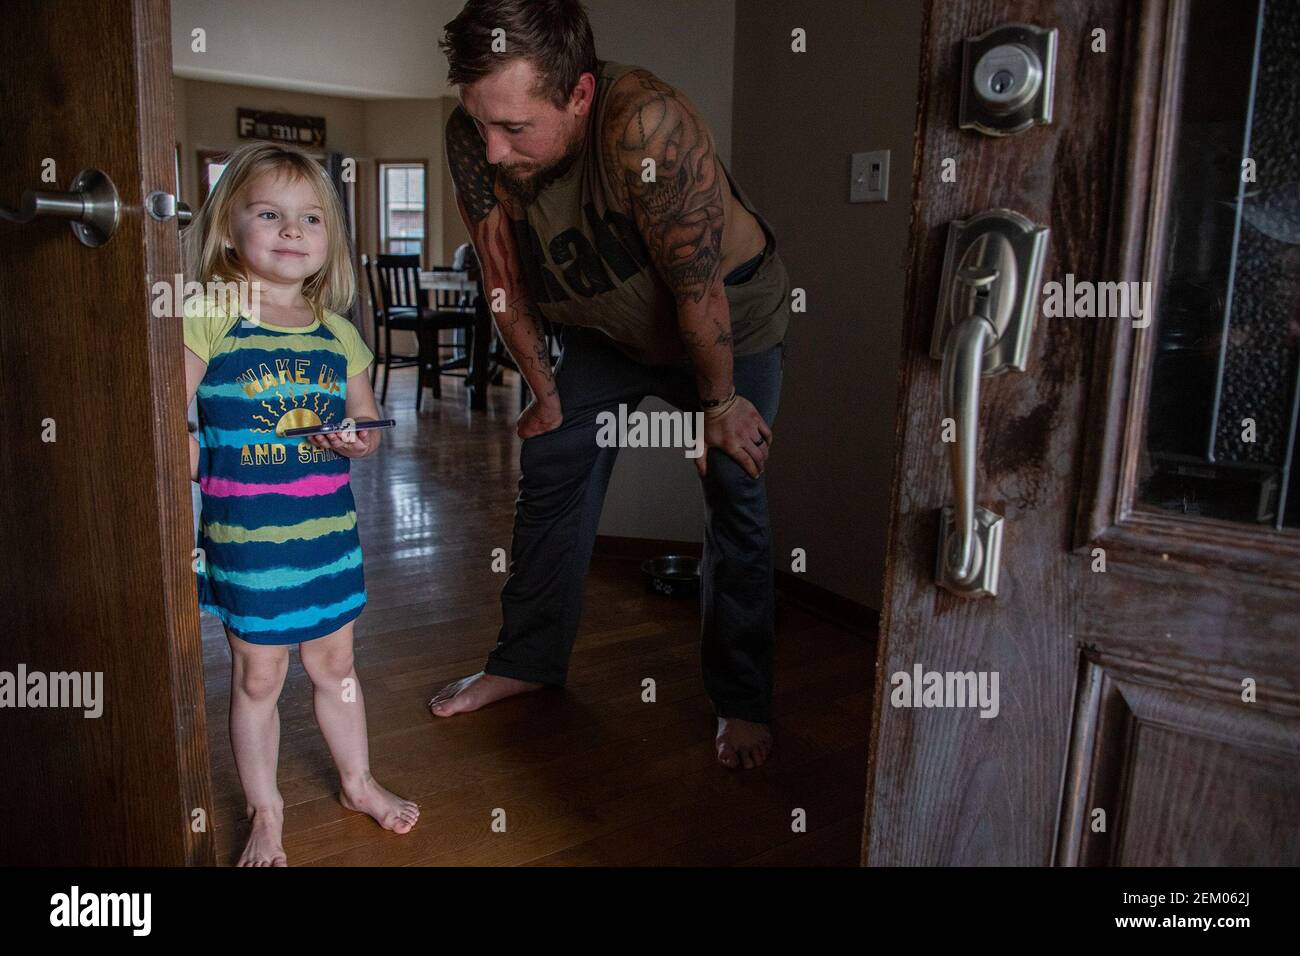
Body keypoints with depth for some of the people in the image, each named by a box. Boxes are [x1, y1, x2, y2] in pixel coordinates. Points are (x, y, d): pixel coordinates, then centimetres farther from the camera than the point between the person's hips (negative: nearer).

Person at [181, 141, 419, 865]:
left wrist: (357, 440, -8)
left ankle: (358, 782, 39)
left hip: (328, 526, 4)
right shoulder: (209, 318, -8)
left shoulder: (338, 333, 5)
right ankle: (266, 815, 30)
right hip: (243, 532, -4)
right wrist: (186, 500, -18)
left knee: (335, 662, 18)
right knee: (258, 676, 10)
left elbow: (366, 419, 13)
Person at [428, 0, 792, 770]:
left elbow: (699, 285, -31)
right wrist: (545, 389, -2)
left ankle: (743, 701, 11)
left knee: (737, 500, -7)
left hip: (733, 322, -4)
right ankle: (527, 660, 24)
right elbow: (504, 278, -11)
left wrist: (720, 401, -20)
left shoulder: (648, 124, -41)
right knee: (549, 473, 6)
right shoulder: (475, 141, -24)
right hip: (607, 330, 5)